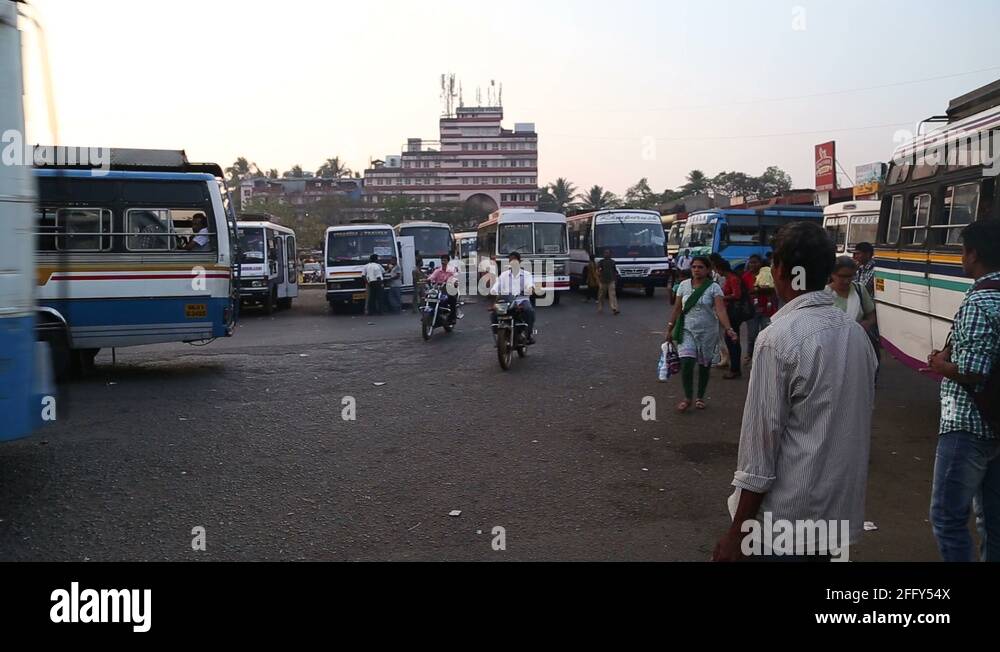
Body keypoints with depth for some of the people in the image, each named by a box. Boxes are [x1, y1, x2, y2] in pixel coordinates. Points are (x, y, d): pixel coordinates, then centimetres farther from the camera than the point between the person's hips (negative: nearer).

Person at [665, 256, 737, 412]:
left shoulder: (714, 287, -9)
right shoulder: (684, 285, 1)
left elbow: (720, 310, -20)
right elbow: (677, 309, 6)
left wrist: (728, 328, -33)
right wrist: (670, 328, 6)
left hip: (707, 332, -1)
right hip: (687, 331, 1)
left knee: (704, 365, 11)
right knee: (686, 364, -12)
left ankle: (700, 397, 28)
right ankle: (687, 398, 6)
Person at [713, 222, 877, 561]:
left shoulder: (778, 338, -18)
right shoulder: (856, 332, 3)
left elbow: (763, 437, -18)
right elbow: (862, 417, 9)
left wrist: (737, 533, -12)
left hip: (793, 513, -7)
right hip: (843, 508, 7)